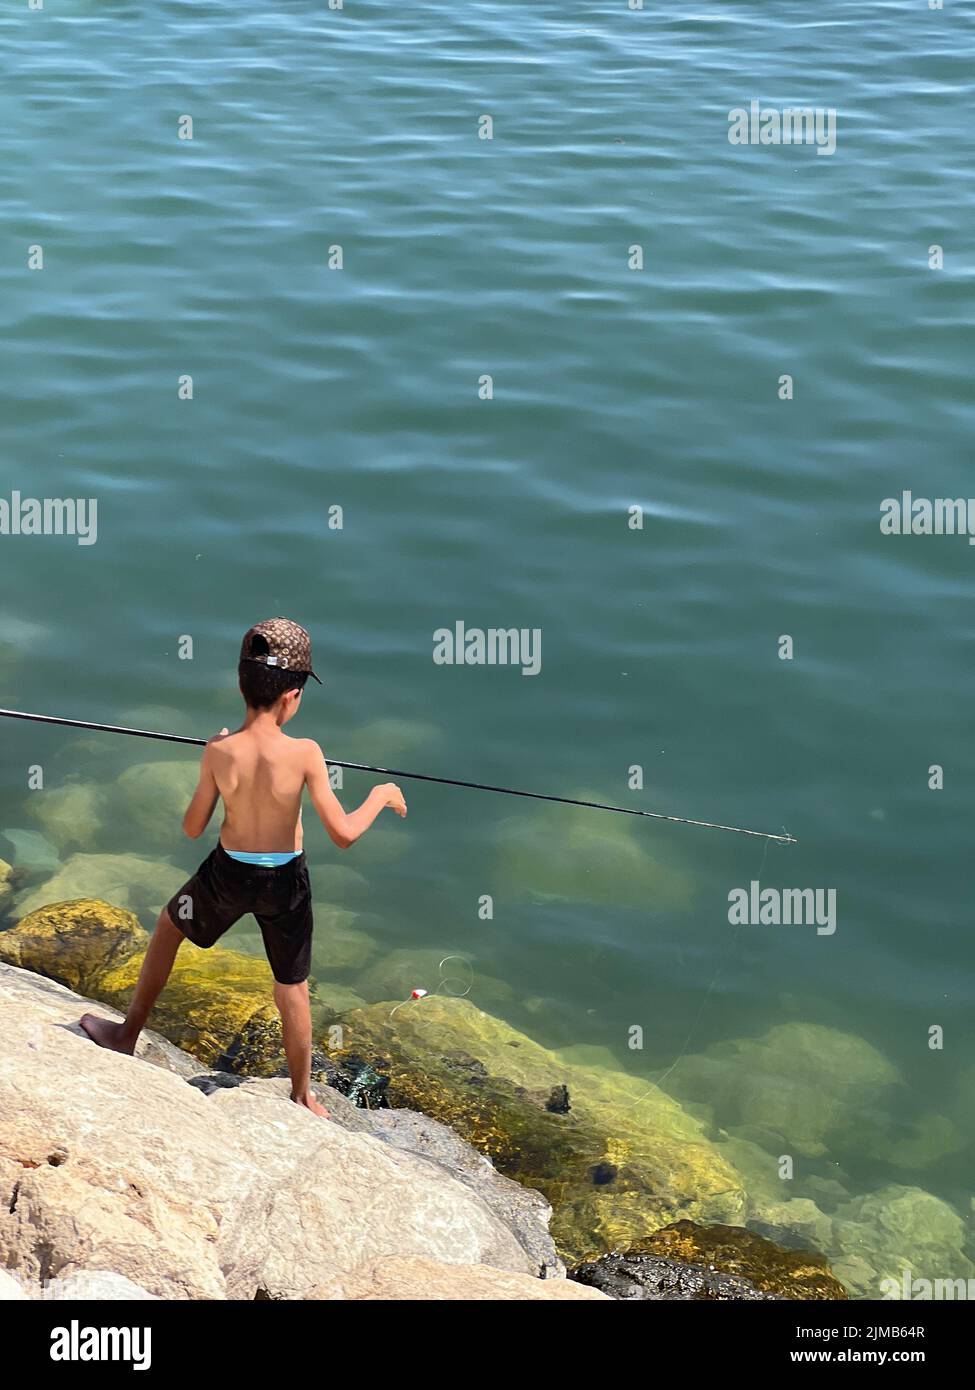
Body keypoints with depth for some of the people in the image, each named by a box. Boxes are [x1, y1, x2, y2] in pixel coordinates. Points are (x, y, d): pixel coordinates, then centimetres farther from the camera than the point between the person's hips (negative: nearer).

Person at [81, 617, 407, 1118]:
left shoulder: (219, 753, -19)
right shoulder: (304, 754, -24)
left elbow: (193, 828, -5)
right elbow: (343, 834, -21)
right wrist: (381, 794, -4)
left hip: (229, 873, 1)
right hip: (285, 881, -1)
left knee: (169, 926, 30)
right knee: (292, 988, 17)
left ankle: (128, 1034, 41)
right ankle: (302, 1097, 31)